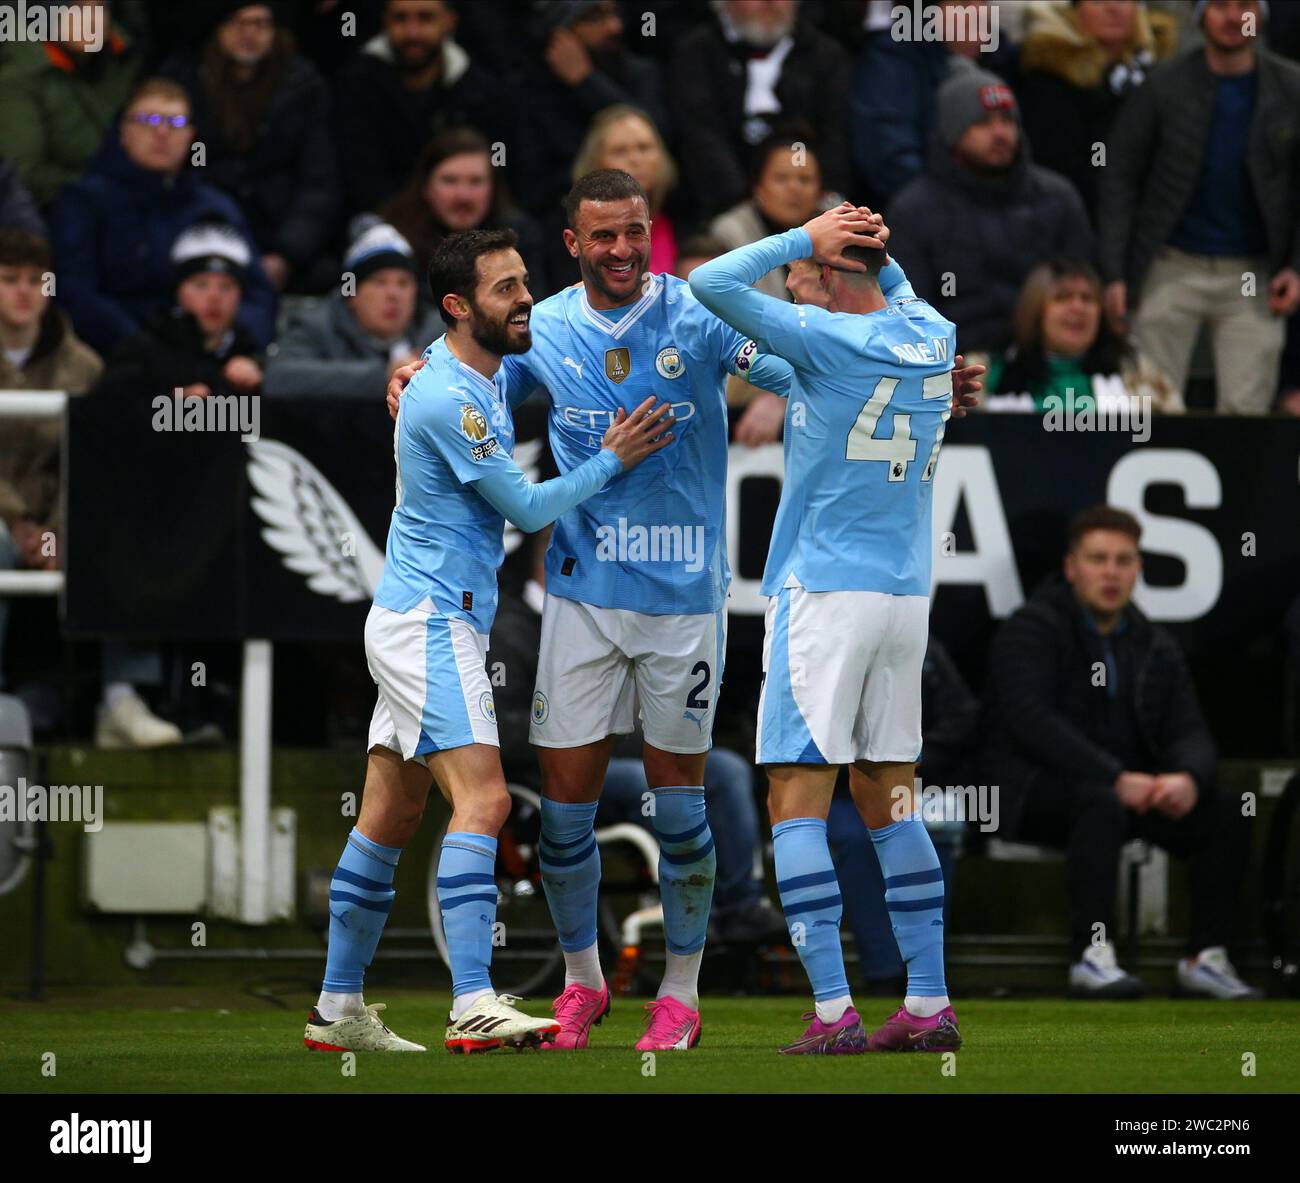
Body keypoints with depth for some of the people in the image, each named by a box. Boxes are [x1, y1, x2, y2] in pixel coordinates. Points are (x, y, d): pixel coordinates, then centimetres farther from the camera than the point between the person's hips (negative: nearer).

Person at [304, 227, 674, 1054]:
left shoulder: (488, 376, 12)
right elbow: (527, 508, -12)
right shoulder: (448, 402, -18)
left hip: (417, 623, 10)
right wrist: (612, 461, -3)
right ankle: (474, 1008, -28)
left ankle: (338, 1010, 14)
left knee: (391, 816, 11)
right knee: (483, 800, -19)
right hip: (432, 623, -10)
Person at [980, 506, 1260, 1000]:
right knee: (1101, 804, -38)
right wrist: (1116, 779, -29)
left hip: (1125, 788, 6)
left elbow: (1190, 732, 6)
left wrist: (1189, 778, -20)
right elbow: (1032, 722, -20)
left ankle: (1206, 956, -11)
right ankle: (1092, 955, -43)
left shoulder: (1155, 647, 14)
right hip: (1034, 789, -6)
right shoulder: (1031, 629, -6)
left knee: (1225, 812, -13)